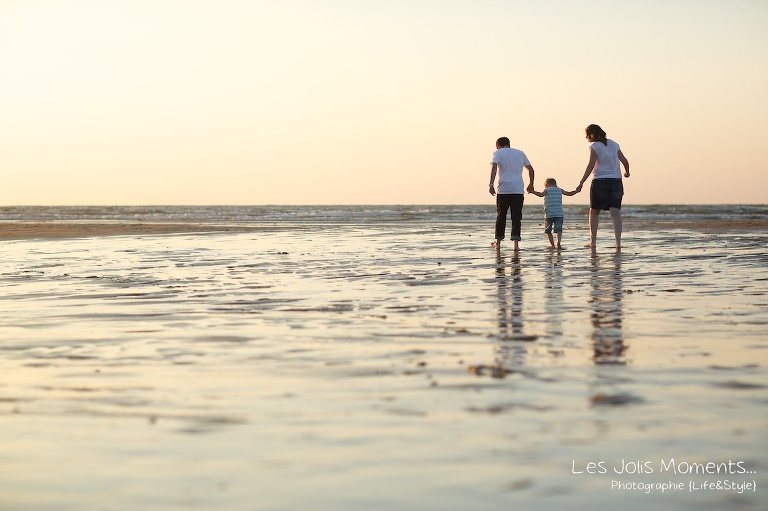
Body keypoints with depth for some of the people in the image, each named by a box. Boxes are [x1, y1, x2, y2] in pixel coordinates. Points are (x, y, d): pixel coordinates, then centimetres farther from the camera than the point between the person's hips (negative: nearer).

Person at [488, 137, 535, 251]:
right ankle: (515, 243, -12)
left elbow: (494, 167, -13)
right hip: (519, 190, 2)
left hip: (503, 190, -2)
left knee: (501, 216, 11)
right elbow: (530, 169, 21)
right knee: (516, 217, 0)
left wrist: (491, 184, -20)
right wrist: (531, 184, 34)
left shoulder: (498, 153, 5)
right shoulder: (520, 153, 16)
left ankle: (498, 242, 19)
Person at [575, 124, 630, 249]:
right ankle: (618, 242, -11)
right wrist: (627, 172, 35)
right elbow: (625, 161, 15)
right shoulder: (614, 144, 12)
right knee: (615, 212, -2)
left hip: (600, 182, -4)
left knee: (594, 211, 9)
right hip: (616, 182, 4)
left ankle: (593, 241, 9)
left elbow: (591, 165, -15)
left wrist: (581, 183, -19)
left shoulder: (594, 146, -4)